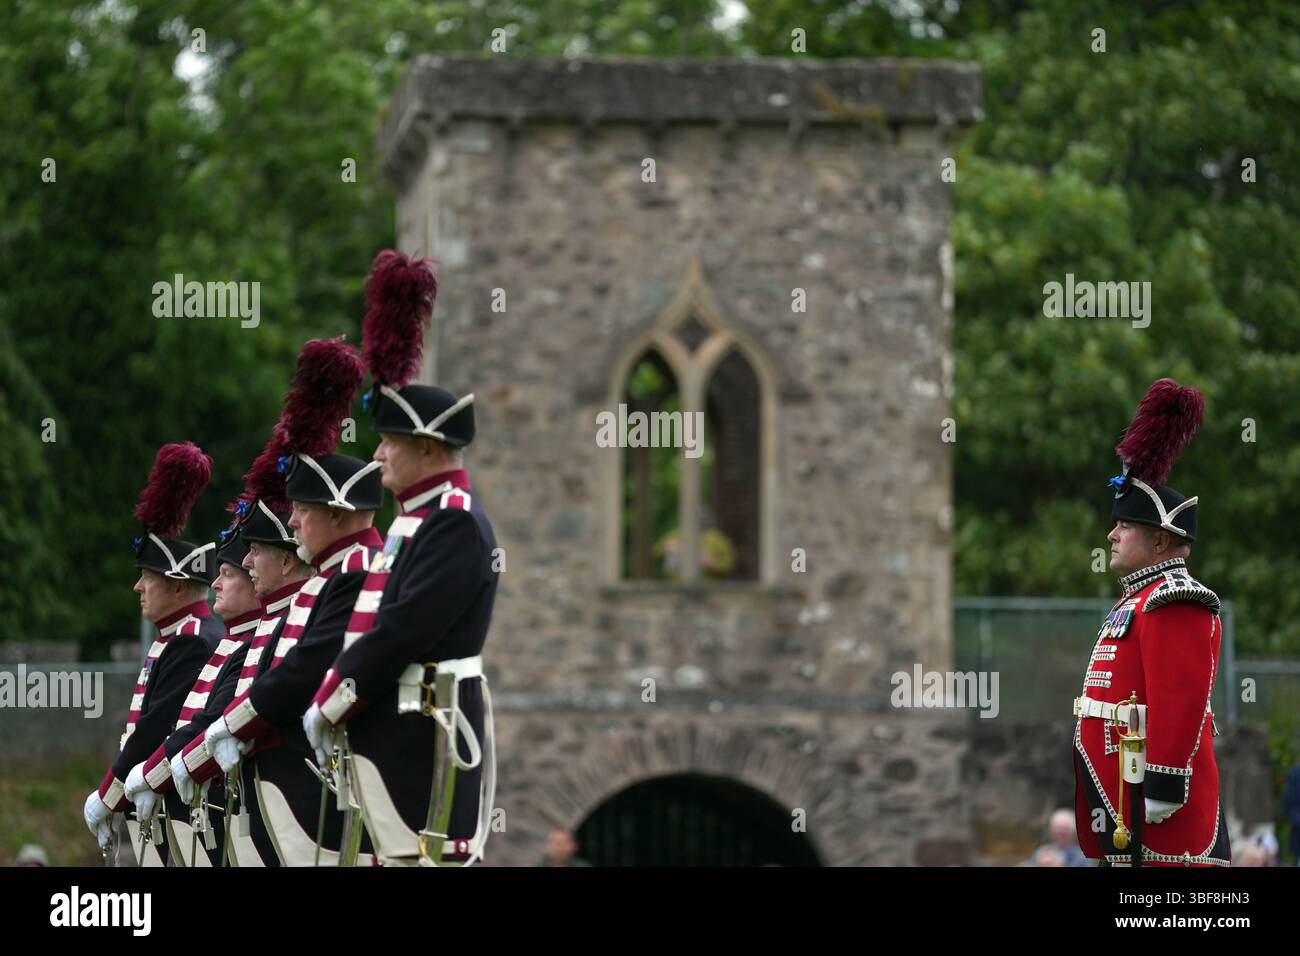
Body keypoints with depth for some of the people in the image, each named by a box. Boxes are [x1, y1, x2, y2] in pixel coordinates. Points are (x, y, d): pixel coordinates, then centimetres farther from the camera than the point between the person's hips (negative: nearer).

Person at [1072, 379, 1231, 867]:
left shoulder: (1174, 602, -12)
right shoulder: (1141, 598, 21)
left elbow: (1181, 701, -21)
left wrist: (1163, 785, -26)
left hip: (1148, 778, -11)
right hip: (1118, 783, 11)